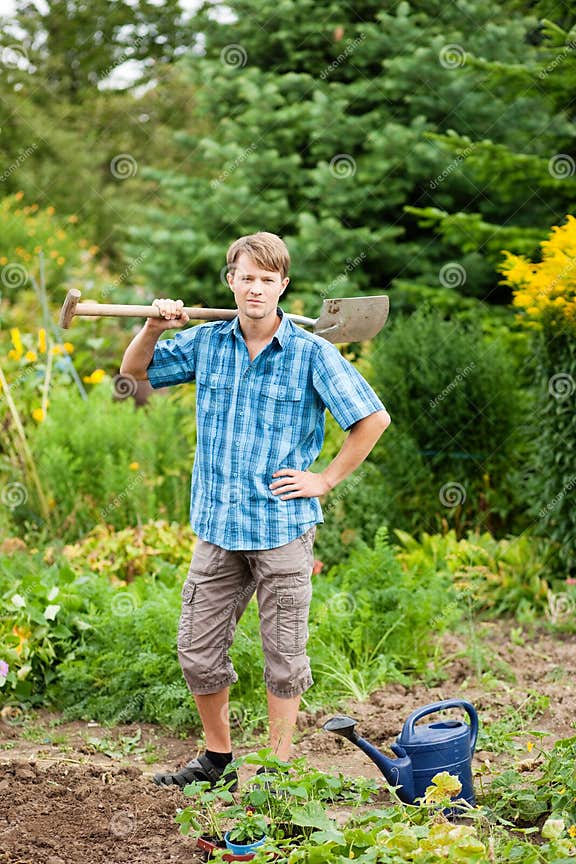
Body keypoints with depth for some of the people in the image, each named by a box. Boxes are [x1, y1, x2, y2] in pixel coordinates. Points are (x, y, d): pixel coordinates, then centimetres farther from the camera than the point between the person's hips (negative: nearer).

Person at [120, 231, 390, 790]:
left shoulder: (312, 353, -6)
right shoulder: (205, 342, 6)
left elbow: (374, 418, -5)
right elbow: (135, 370, 18)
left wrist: (325, 479, -6)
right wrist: (152, 328, -2)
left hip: (283, 529, -4)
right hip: (216, 526, 4)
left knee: (283, 655, 6)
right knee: (197, 651, 8)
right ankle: (217, 759, 27)